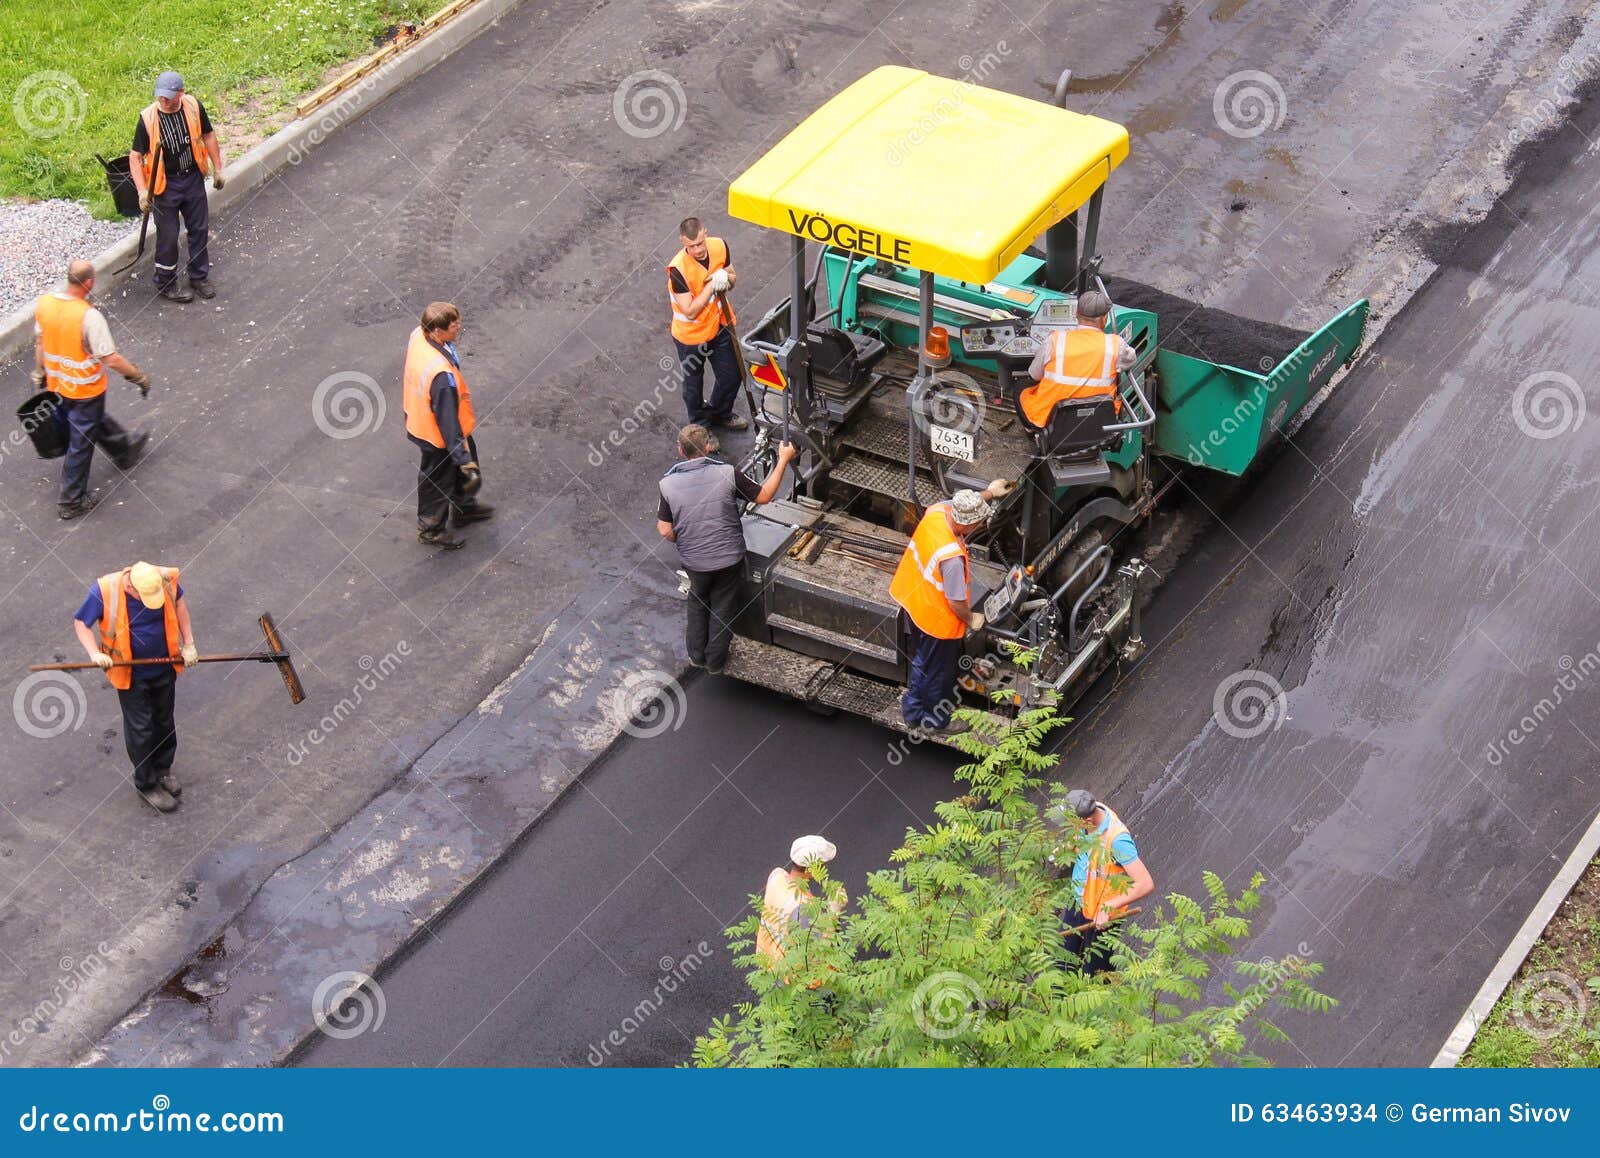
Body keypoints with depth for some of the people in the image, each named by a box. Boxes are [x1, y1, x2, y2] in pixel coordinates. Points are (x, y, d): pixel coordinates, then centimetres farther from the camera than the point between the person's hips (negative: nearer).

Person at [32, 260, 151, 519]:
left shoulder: (43, 304, -12)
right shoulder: (89, 317, -32)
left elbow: (40, 343, 4)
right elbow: (111, 359, -28)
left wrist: (40, 374, 19)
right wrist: (139, 376, -13)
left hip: (57, 385, 7)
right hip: (85, 390, -7)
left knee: (97, 422, 31)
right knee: (81, 444, 10)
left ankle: (124, 449, 57)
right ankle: (71, 501, 23)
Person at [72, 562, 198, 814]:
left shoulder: (166, 580, -18)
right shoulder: (104, 591, -27)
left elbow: (178, 603, 5)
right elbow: (80, 623, -11)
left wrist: (189, 644, 4)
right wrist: (94, 653, -26)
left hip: (164, 669, 3)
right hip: (131, 674, -3)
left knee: (164, 720, 20)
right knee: (140, 728, 7)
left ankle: (163, 769, 43)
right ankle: (146, 784, 26)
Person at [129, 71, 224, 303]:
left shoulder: (193, 107, -11)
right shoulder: (148, 118, -20)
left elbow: (208, 136, 6)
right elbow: (135, 157, -15)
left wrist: (217, 169, 9)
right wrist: (142, 191, -23)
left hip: (193, 178, 4)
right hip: (165, 184, -4)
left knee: (200, 229, 16)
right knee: (168, 236, 5)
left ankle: (199, 277, 36)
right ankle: (166, 285, 24)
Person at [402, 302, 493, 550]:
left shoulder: (418, 336, -17)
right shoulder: (442, 374, -43)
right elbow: (447, 420, -33)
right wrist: (465, 461, -22)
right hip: (437, 435, -8)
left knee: (466, 463, 31)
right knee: (438, 481, 20)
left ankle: (463, 507, 57)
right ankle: (431, 529, 46)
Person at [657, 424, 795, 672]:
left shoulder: (669, 483, -15)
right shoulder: (727, 474, -21)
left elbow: (666, 532, -9)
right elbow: (764, 496, -8)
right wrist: (783, 460, -1)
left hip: (693, 560, 1)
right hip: (729, 557, -1)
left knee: (697, 604, 28)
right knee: (722, 608, 21)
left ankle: (696, 654, 42)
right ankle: (715, 660, 36)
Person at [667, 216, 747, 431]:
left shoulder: (719, 246, -15)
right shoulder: (678, 269, -33)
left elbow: (733, 280, 2)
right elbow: (690, 311, -30)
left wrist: (726, 278, -22)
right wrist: (712, 286, -34)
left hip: (719, 326, 5)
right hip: (691, 335, -5)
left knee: (731, 376, 20)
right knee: (694, 383, 17)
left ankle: (720, 414, 49)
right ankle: (700, 425, 42)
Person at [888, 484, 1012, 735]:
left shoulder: (937, 511, -20)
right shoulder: (952, 557, -41)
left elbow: (958, 504, 8)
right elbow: (956, 603, -27)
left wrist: (988, 493, 15)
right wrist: (971, 620, -7)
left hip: (912, 600, 8)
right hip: (937, 619, -8)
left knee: (922, 662, 30)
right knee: (938, 672, 18)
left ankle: (913, 712, 49)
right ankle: (936, 721, 41)